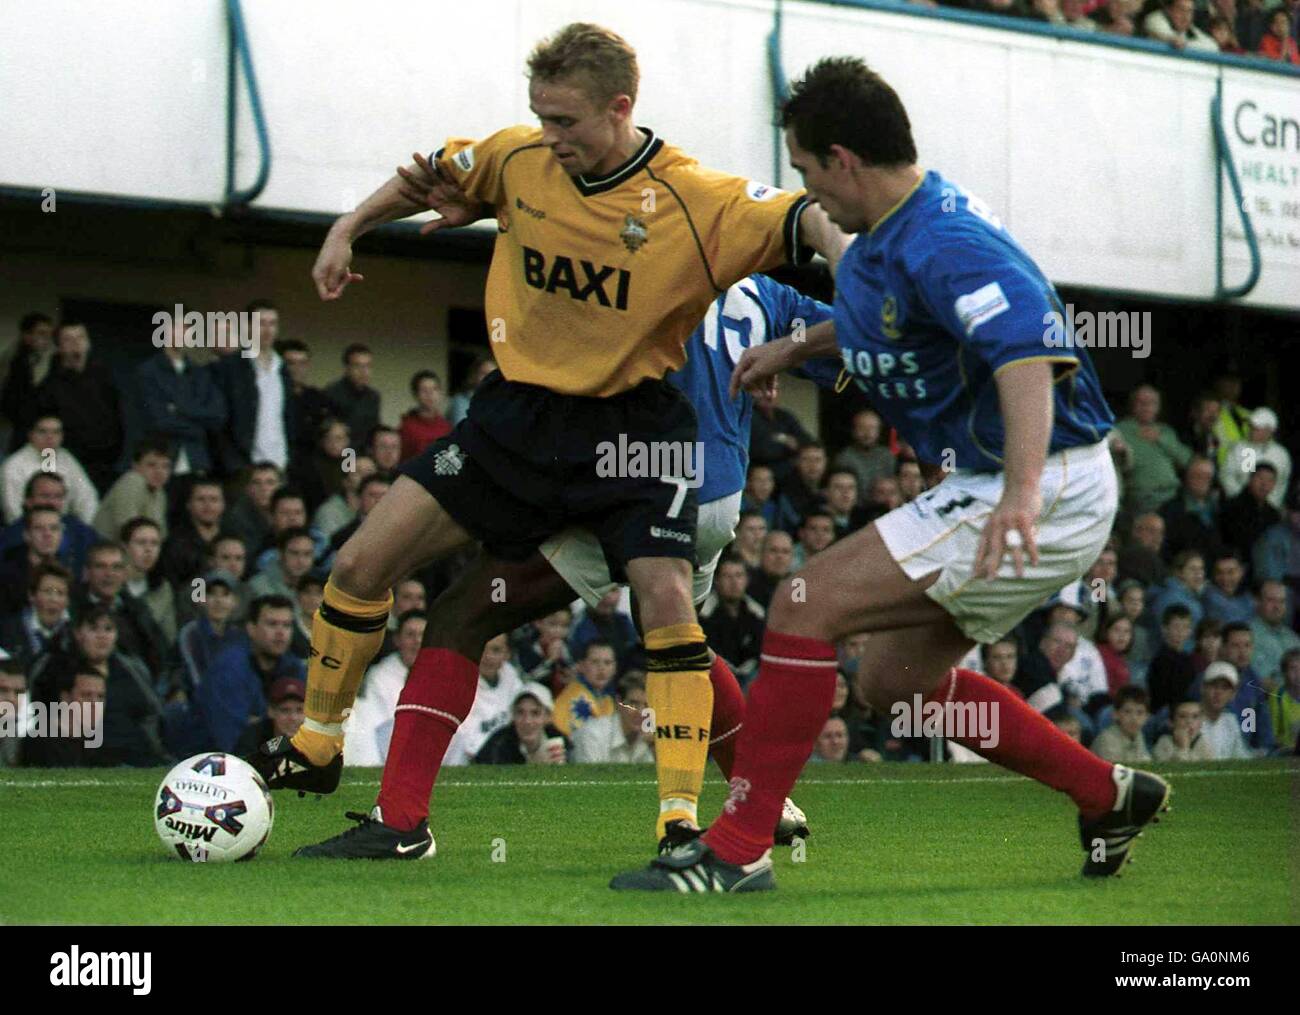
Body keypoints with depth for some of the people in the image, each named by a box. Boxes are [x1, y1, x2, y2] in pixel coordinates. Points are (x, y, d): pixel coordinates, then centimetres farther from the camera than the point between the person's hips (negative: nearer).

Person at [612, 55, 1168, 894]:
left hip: (1045, 496, -11)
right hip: (992, 485, 11)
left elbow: (1032, 352, -38)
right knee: (898, 679, 23)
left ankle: (738, 850, -13)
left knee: (805, 607, -16)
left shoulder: (940, 244, -23)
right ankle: (1111, 797, 31)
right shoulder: (889, 234, 9)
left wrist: (1022, 492, -50)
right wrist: (797, 346, 29)